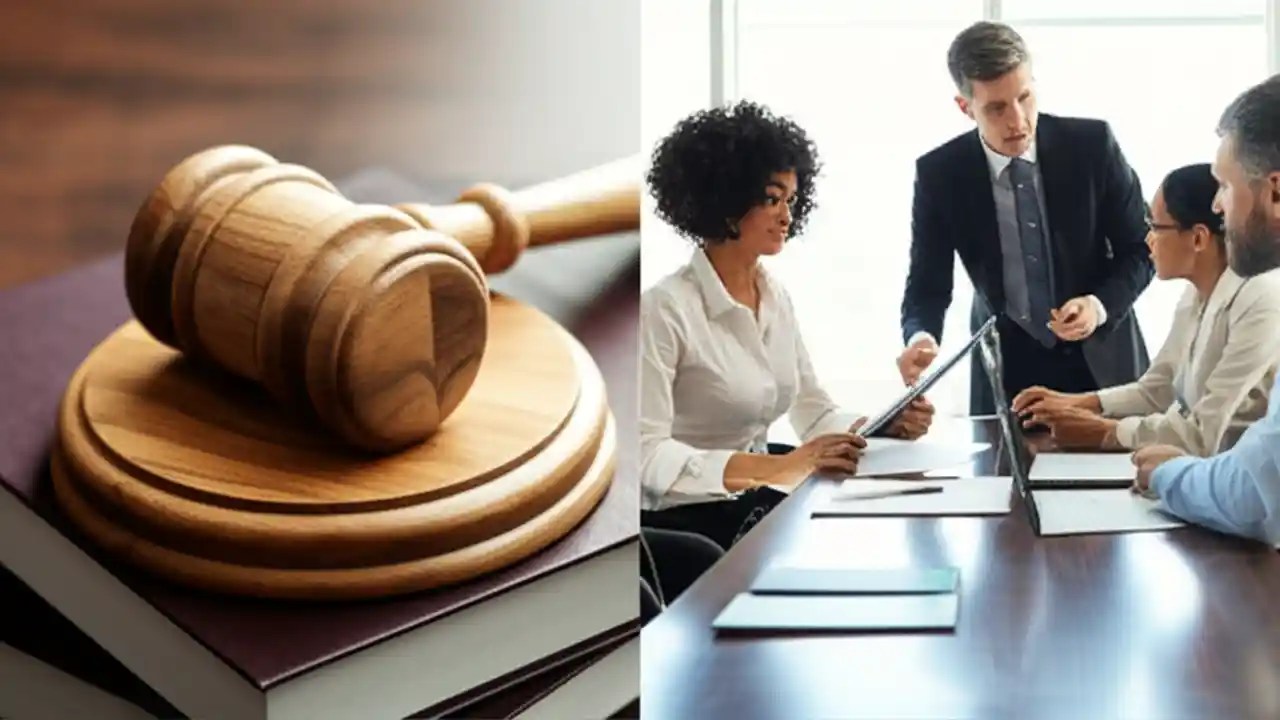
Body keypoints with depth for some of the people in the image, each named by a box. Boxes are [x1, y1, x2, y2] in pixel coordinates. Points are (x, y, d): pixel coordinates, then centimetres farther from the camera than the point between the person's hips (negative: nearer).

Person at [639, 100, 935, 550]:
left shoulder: (776, 297, 9)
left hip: (753, 502, 8)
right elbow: (647, 456, -25)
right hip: (682, 520, -8)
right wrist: (779, 467, -32)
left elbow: (813, 412, 12)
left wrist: (885, 426, -9)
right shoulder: (665, 309, -17)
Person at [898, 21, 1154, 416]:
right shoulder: (939, 173, -12)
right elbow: (928, 285, -9)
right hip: (1006, 371, 0)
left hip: (1100, 359, 0)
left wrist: (1100, 305, -22)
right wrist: (920, 338, -30)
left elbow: (1141, 248, -4)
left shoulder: (1092, 143, -13)